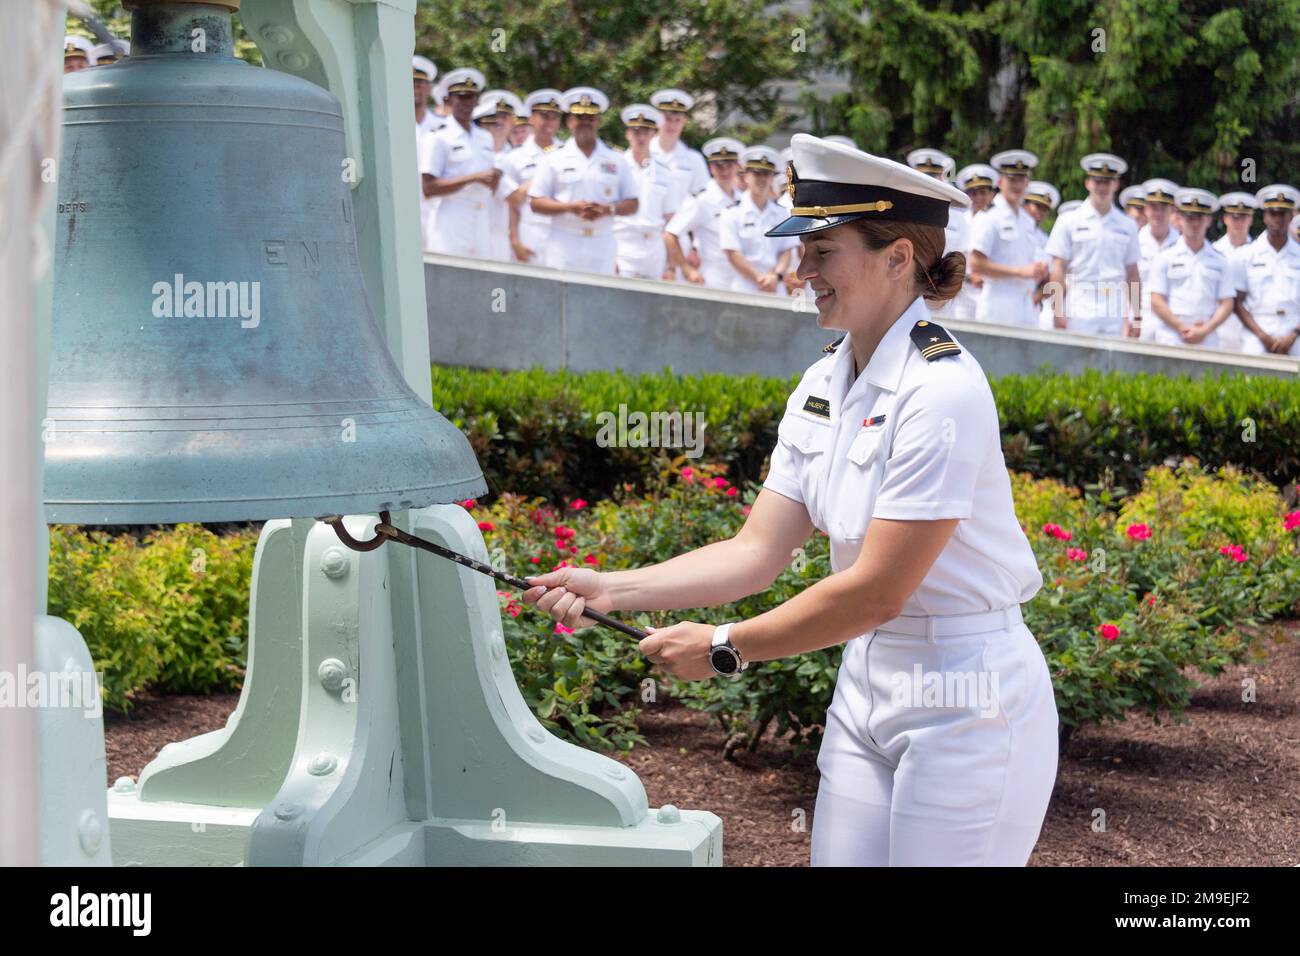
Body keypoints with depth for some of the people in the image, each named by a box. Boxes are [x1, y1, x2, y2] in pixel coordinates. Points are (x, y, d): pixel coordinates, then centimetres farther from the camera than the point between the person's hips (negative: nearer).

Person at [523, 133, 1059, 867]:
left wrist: (724, 648, -15)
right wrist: (611, 590, -6)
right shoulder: (822, 387, 5)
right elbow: (759, 551, 3)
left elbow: (877, 590, -22)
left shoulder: (942, 390, -21)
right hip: (867, 681, 8)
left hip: (966, 697, -7)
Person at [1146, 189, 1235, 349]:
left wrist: (1205, 330, -6)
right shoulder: (1164, 257, 8)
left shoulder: (1220, 261, 14)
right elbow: (1156, 301, 1)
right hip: (1170, 341, -2)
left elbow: (1227, 303, 9)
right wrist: (1182, 329, -8)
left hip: (1208, 342, 2)